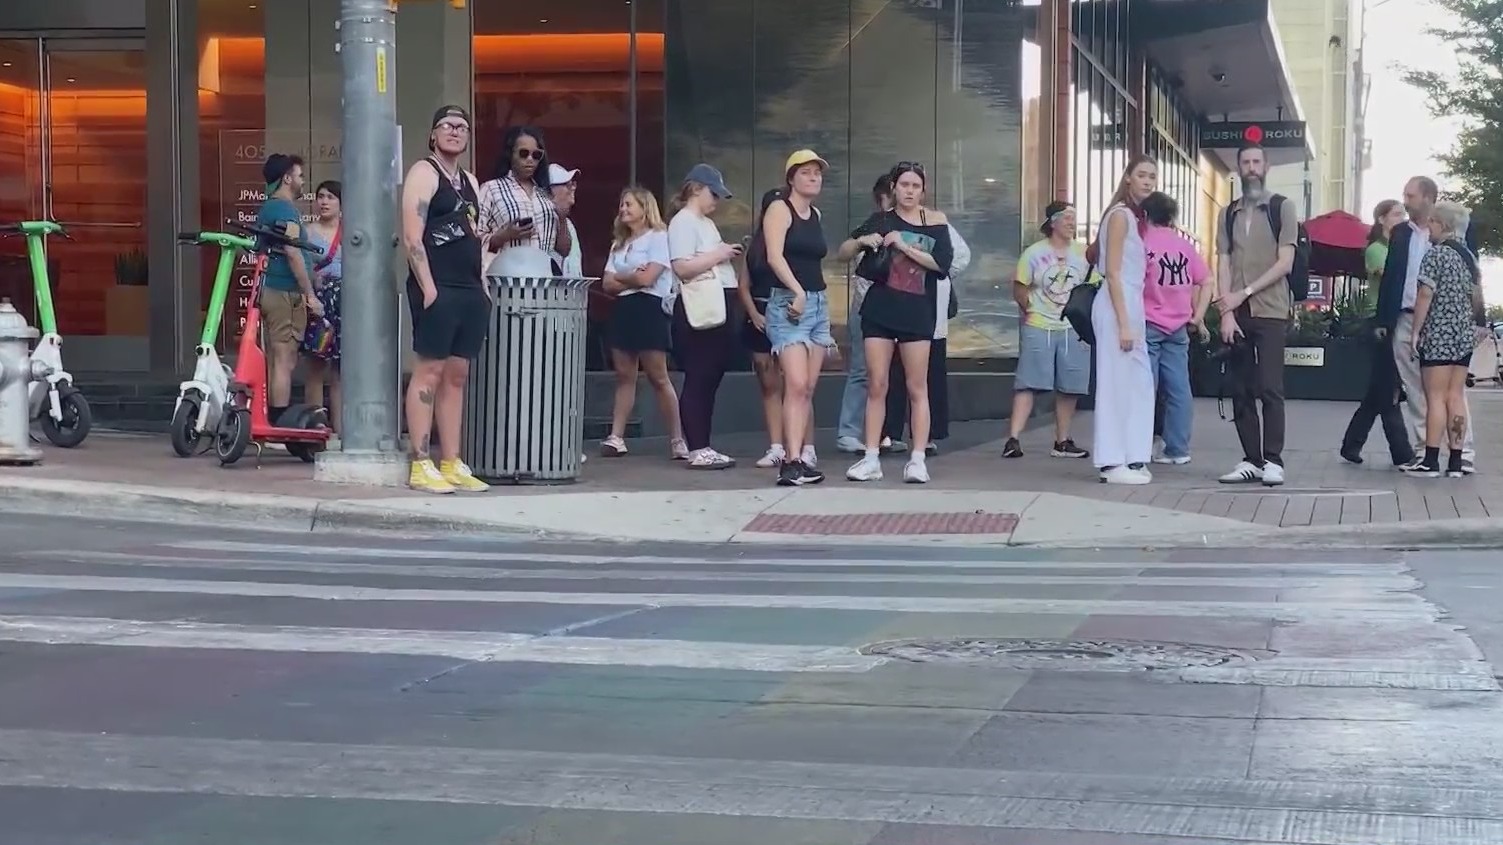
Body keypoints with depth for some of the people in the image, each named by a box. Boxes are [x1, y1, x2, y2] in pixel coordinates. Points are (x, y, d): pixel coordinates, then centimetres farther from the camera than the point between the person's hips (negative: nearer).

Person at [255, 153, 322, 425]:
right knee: (285, 361, -10)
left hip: (268, 289, 10)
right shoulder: (286, 209, -10)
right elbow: (293, 253, -18)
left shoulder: (266, 208, 19)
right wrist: (310, 295, -17)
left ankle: (271, 423, 11)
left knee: (274, 361, 10)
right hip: (286, 293, -10)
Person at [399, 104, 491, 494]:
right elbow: (412, 236, -11)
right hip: (437, 289, -8)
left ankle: (451, 465, 9)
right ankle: (421, 466, -9)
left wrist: (482, 286, 15)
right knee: (429, 372, -8)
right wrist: (428, 287, -18)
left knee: (456, 376, 7)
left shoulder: (470, 183, 22)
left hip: (470, 291, 8)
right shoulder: (424, 173, -2)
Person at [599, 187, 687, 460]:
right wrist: (632, 278, -5)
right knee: (624, 376, 4)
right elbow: (608, 284, 11)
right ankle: (616, 438, 0)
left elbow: (647, 278, -12)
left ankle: (677, 439, -4)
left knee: (658, 377, -8)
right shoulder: (619, 243, 20)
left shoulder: (658, 237, -2)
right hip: (623, 309, 7)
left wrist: (620, 277, 4)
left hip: (649, 308, -7)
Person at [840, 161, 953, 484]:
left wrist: (904, 246, -15)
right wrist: (862, 240, -11)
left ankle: (918, 459, 2)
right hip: (879, 309, 1)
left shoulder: (935, 221, 4)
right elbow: (843, 252, 10)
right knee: (876, 386, 2)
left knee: (917, 388, 0)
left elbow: (943, 263, -9)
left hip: (917, 311, -1)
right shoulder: (881, 220, 8)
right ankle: (871, 459, 4)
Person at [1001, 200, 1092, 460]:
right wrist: (1031, 310, -5)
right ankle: (1013, 439, -11)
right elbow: (1019, 289, 2)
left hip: (1073, 330, 3)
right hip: (1038, 328, -3)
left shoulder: (1084, 253, 5)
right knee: (1028, 383, -8)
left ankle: (1063, 442, 16)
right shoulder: (1034, 253, -2)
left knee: (1069, 388, 6)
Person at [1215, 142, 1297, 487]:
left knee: (1270, 387, -9)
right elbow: (1223, 265, 7)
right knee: (1241, 390, 3)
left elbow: (1285, 263, -4)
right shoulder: (1228, 214, 14)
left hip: (1271, 312, -4)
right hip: (1238, 315, 4)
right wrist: (1227, 311, -5)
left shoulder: (1282, 207, 4)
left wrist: (1245, 292, -10)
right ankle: (1251, 460, 8)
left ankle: (1273, 461, -7)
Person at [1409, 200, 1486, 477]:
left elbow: (1425, 294, -14)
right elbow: (1476, 297, 14)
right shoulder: (1469, 256, 12)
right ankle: (1455, 462, 4)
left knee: (1436, 397, -6)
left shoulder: (1436, 253, -9)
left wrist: (1416, 331, -11)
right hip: (1465, 335, 7)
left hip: (1438, 335, -7)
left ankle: (1431, 461, -7)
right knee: (1456, 397, 6)